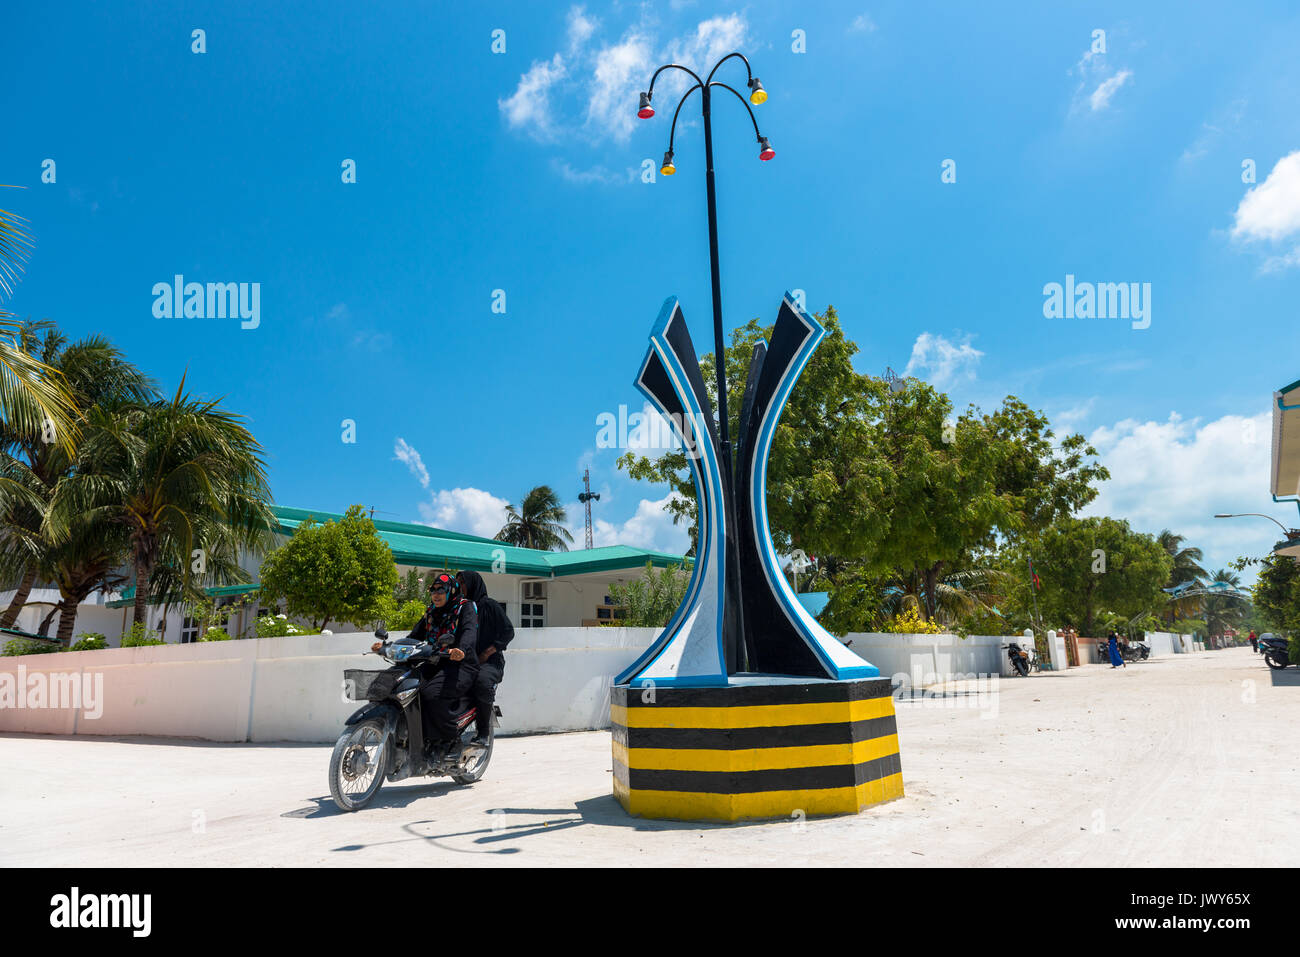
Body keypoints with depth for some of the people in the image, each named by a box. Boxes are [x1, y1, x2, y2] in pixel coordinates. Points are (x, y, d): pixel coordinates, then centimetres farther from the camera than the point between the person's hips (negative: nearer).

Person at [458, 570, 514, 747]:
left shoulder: (490, 605, 2)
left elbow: (508, 631, -3)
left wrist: (487, 652, -10)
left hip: (489, 660, -6)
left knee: (482, 681, -36)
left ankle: (483, 732, -24)